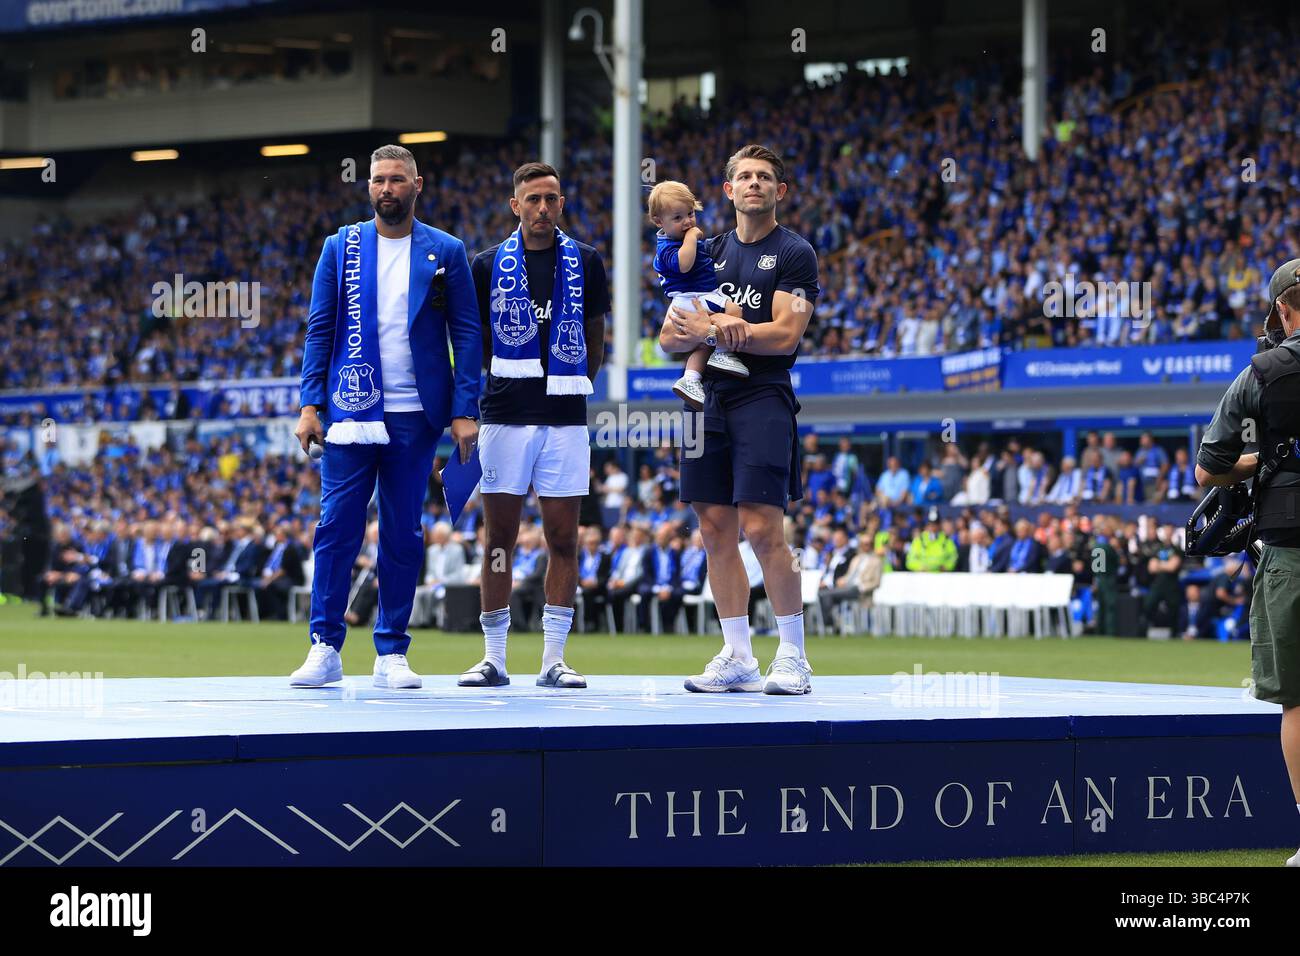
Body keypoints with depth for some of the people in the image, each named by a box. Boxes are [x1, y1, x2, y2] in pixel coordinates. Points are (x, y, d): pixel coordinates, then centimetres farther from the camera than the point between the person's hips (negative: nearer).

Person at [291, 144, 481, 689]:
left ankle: (391, 654, 9)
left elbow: (466, 334, 3)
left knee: (403, 535, 4)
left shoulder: (446, 253, 5)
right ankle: (325, 649, -1)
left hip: (415, 417, 0)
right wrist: (310, 406, -2)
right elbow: (319, 331, 7)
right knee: (337, 528, -5)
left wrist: (464, 410, -6)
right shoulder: (341, 248, 7)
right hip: (352, 411, 0)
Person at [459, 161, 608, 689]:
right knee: (500, 539, 1)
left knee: (563, 538, 0)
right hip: (505, 416, -1)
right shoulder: (489, 265, 4)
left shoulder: (585, 262, 6)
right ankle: (493, 656, 6)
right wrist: (507, 382, 7)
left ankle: (554, 658, 4)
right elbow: (479, 344, 11)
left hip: (565, 418, 1)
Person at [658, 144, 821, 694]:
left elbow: (785, 334, -11)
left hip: (763, 400, -6)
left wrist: (712, 330, -13)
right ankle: (737, 658, 11)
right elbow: (670, 337, 12)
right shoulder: (708, 252, 17)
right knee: (716, 530, 5)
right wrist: (717, 330, -9)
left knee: (762, 528, -12)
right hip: (710, 400, 6)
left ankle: (793, 657, -5)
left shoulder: (794, 254, 0)